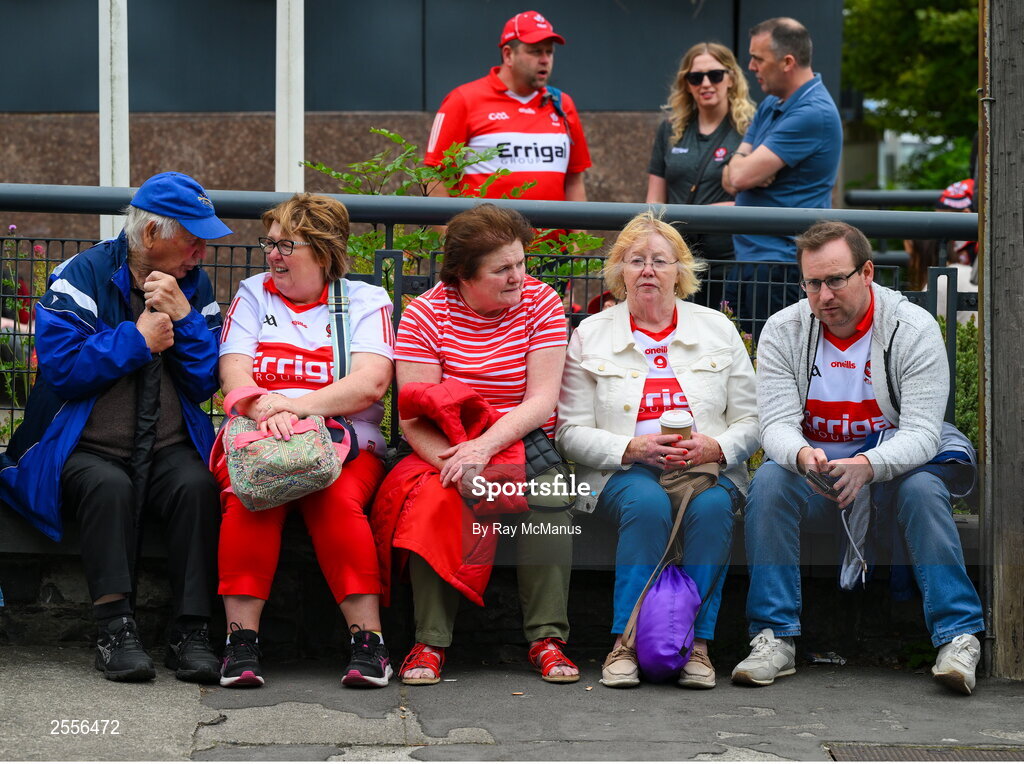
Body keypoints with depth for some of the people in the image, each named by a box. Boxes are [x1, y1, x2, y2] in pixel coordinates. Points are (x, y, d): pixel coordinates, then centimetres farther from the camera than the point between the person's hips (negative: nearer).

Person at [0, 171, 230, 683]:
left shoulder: (195, 287, 11)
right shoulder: (83, 276, -2)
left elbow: (205, 383, 5)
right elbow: (60, 367, -14)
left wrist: (183, 318, -8)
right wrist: (138, 340, -11)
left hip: (169, 449, 3)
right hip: (87, 448, -3)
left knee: (196, 485, -29)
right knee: (109, 486, -35)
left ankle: (191, 632, -30)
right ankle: (115, 629, -34)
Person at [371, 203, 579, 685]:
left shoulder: (540, 303, -2)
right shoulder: (426, 314, -5)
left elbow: (541, 401, -9)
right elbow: (414, 417, -11)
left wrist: (485, 446, -25)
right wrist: (453, 461, -30)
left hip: (523, 442, 1)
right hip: (444, 448, 0)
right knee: (435, 496, -32)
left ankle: (547, 638, -28)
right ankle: (431, 641, -28)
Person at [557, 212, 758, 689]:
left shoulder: (717, 329, 15)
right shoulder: (590, 335, 11)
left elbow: (749, 420, 11)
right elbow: (572, 432, 4)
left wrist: (715, 447, -11)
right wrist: (632, 448, -14)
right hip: (623, 472, -1)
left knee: (711, 505, -34)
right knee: (648, 503, -36)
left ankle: (696, 642, -30)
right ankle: (625, 642, -33)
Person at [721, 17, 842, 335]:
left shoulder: (813, 113, -17)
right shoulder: (770, 106, 16)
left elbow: (742, 176, -20)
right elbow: (732, 177, 12)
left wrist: (740, 167, 3)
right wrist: (751, 168, -10)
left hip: (782, 260, -10)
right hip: (750, 258, 10)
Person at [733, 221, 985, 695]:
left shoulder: (914, 330, -11)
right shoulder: (783, 332, -4)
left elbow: (922, 432, -19)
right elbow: (777, 423, -13)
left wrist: (868, 466, -40)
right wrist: (801, 455, -38)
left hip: (894, 465, -1)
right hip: (813, 468, 2)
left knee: (922, 490, -33)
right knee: (769, 482, -29)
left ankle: (958, 637, -30)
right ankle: (775, 638, -27)